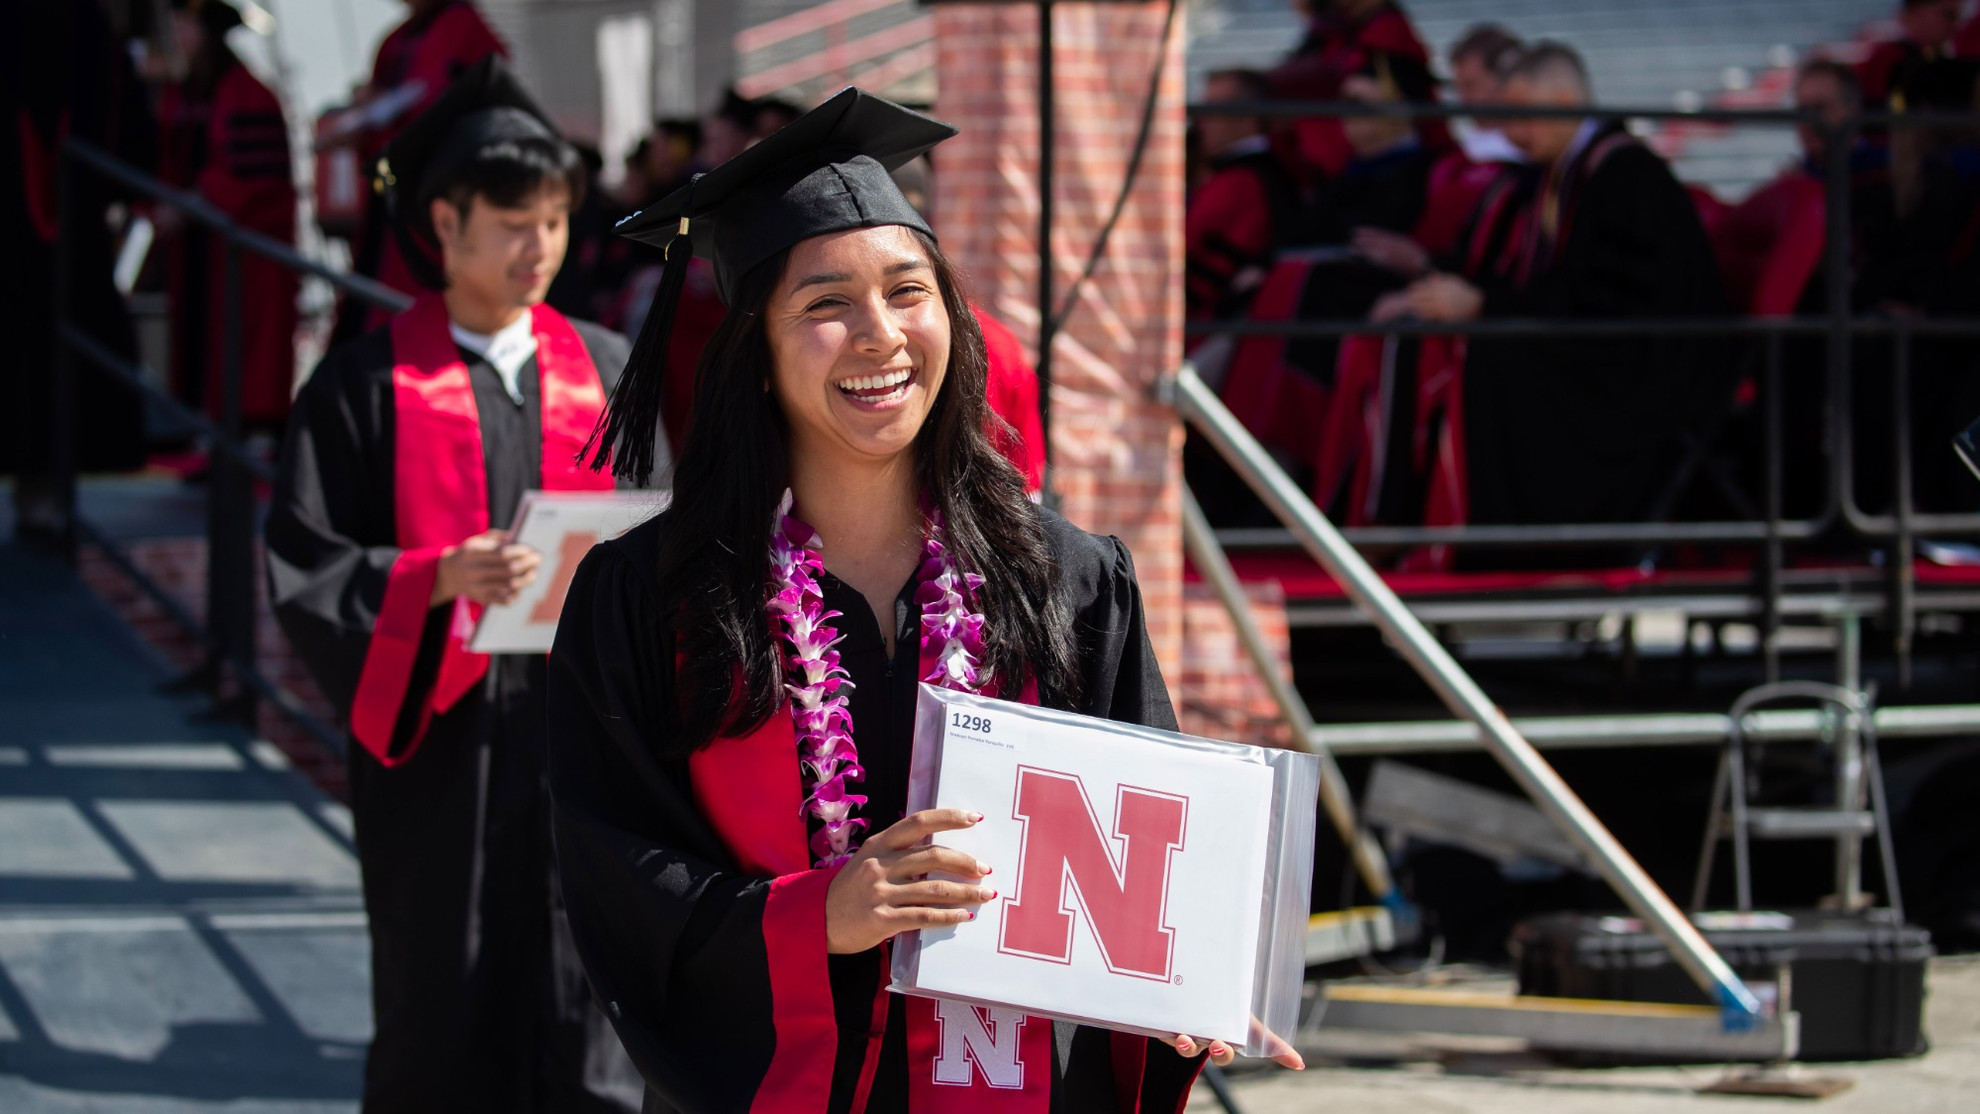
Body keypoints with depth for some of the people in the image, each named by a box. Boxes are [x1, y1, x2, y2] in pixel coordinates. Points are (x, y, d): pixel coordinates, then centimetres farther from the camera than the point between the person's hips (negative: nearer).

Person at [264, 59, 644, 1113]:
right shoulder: (368, 381, 1)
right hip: (435, 740, -2)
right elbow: (304, 564, -4)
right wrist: (439, 578, -20)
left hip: (577, 732, 2)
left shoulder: (604, 371, 10)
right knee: (441, 1029, 1)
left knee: (583, 1014, 1)